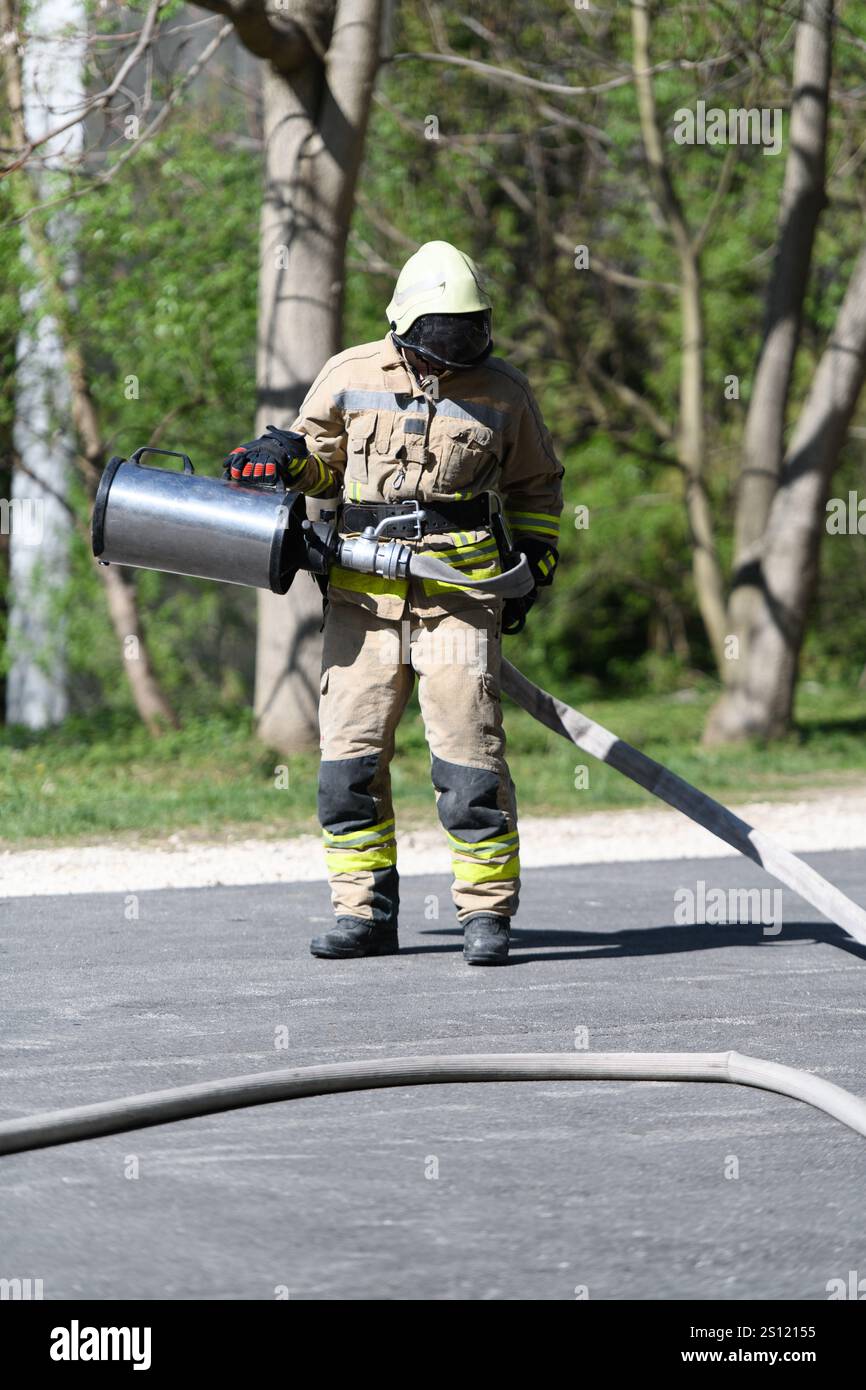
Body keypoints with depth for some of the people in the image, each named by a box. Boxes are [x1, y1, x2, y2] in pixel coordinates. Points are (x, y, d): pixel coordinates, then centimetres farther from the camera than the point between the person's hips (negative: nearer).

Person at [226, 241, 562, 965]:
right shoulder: (351, 376, 6)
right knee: (349, 758, 0)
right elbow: (322, 455, 21)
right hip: (365, 596, 2)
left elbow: (535, 487, 21)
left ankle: (487, 912, 2)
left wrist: (531, 568, 12)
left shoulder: (504, 391, 7)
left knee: (468, 757, -8)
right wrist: (283, 455, -1)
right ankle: (365, 912, 11)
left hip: (460, 596, -2)